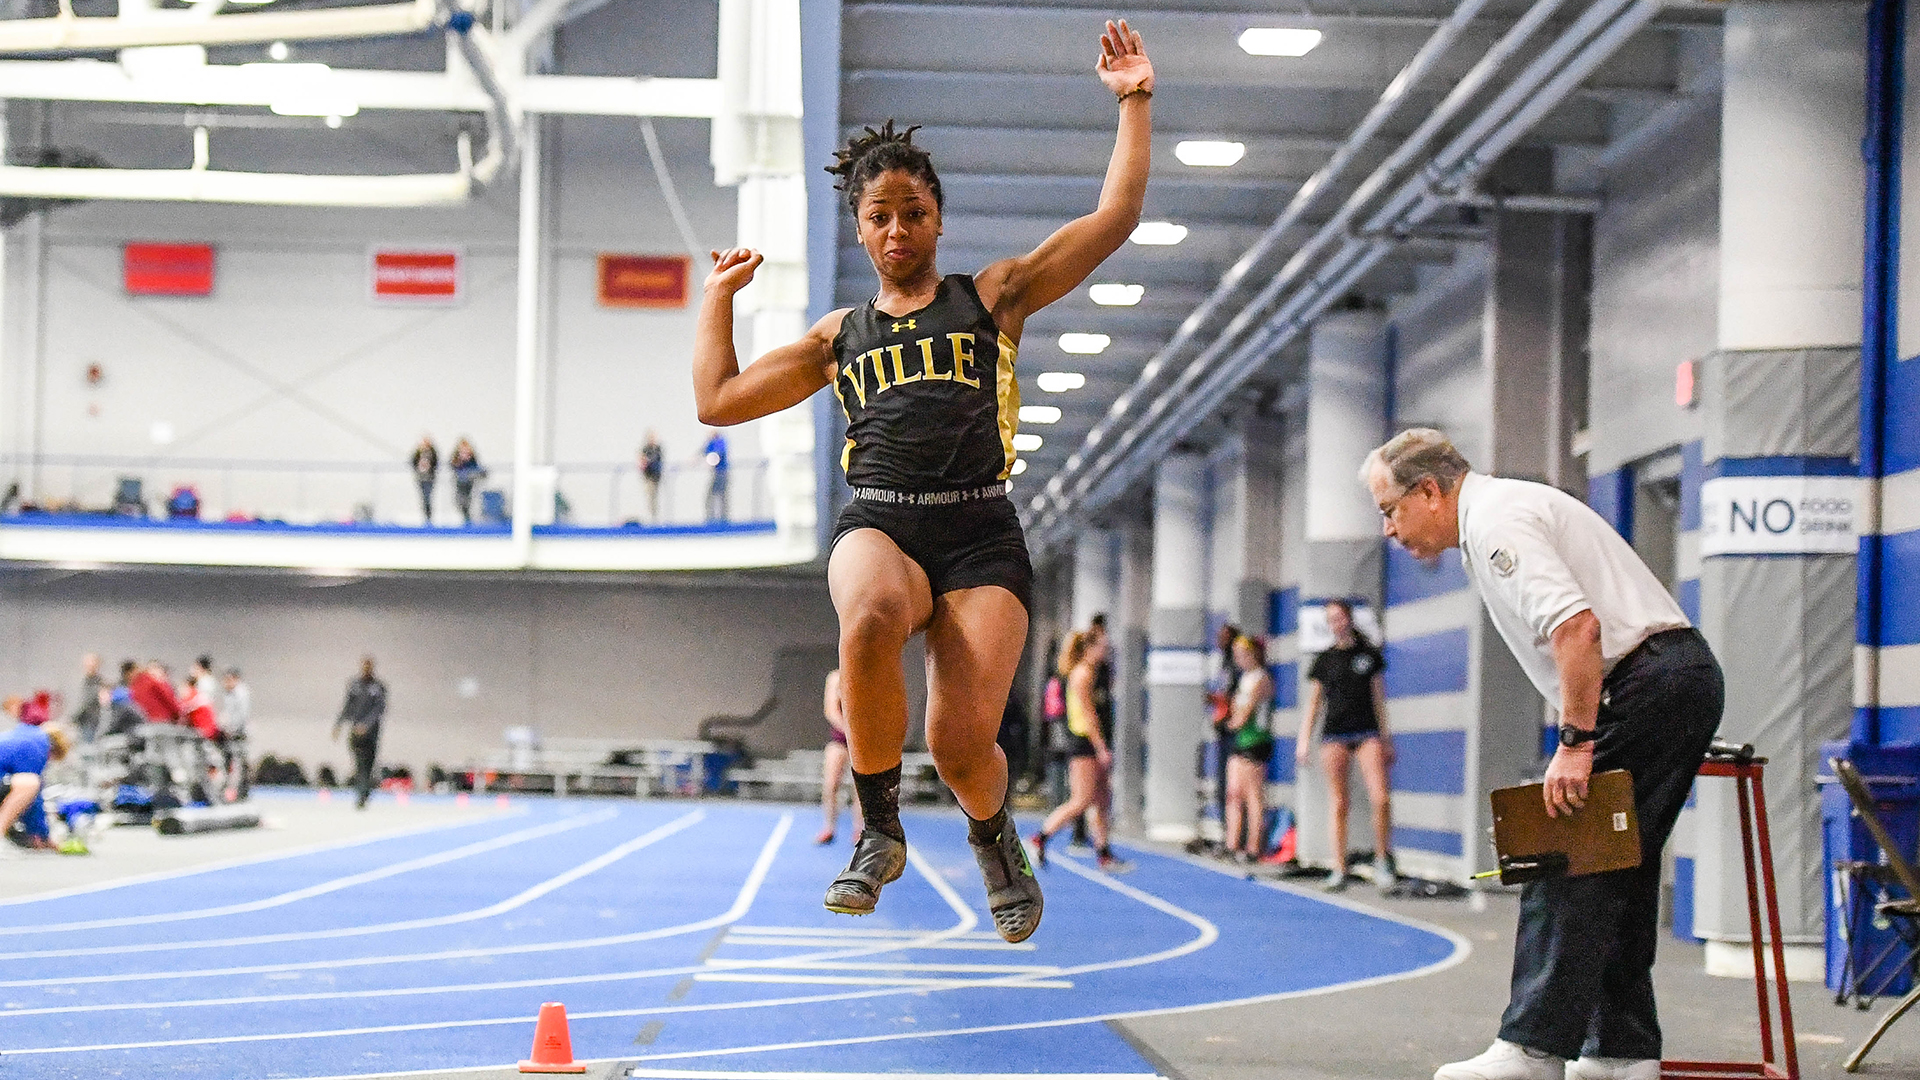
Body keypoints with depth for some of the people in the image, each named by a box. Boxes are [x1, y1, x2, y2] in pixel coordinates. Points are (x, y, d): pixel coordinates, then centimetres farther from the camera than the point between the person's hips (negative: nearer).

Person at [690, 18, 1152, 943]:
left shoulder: (993, 296, 15)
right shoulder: (840, 335, 22)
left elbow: (1116, 216, 9)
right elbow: (719, 400, 24)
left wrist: (1133, 102, 8)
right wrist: (718, 296, 29)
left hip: (981, 531, -1)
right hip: (878, 523, 1)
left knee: (961, 746, -16)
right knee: (871, 618, -38)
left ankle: (994, 837, 24)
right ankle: (879, 831, -17)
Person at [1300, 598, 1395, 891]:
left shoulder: (1369, 655, 8)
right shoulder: (1325, 660, 9)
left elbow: (1379, 698, 11)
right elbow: (1314, 703, 12)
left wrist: (1385, 738, 10)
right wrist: (1304, 740, 5)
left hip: (1368, 733, -1)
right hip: (1335, 735, 1)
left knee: (1381, 797, -13)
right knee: (1338, 803, 0)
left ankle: (1383, 856, 5)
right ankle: (1339, 869, 4)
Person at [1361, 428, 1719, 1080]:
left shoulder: (1494, 519, -11)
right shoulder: (1502, 512, 23)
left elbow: (1577, 626, -24)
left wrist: (1575, 745, -22)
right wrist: (1580, 739, 20)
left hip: (1643, 685, -11)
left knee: (1566, 865, -10)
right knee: (1617, 867, 13)